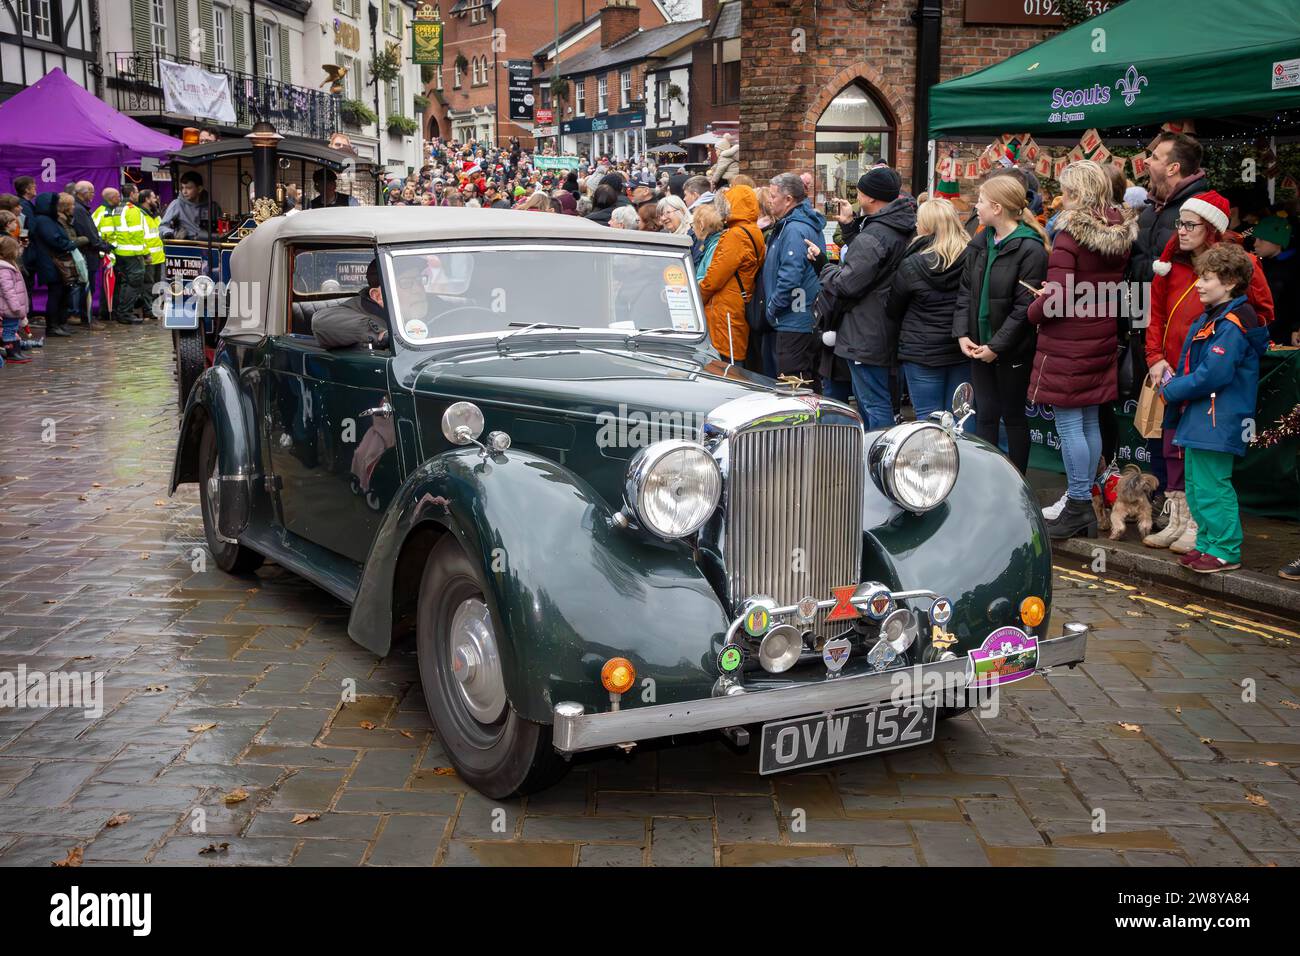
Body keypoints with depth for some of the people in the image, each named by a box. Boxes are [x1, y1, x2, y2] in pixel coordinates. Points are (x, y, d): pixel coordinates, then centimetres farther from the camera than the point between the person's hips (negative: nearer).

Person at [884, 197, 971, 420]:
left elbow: (893, 310, 3)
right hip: (963, 351, 4)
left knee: (927, 419, 2)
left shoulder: (911, 265, -11)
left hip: (922, 352, -3)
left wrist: (903, 338, 19)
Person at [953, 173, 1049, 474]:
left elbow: (1025, 307, -17)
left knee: (1013, 416, 6)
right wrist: (962, 334, -4)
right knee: (985, 415, 9)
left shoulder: (1031, 249, -14)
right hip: (979, 346, 6)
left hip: (1012, 351, -6)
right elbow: (965, 292, 9)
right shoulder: (979, 244, 8)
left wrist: (997, 346, -18)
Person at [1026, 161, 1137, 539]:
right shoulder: (1122, 233, 6)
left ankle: (1078, 506, 1)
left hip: (1067, 342, -8)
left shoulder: (1070, 235, -16)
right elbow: (1117, 284, 13)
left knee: (1068, 423, -2)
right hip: (1102, 339, 8)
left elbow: (1055, 297, -19)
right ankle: (1085, 503, 21)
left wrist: (1031, 312, -2)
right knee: (1090, 422, 13)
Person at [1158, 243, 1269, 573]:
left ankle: (1225, 551, 2)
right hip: (1198, 417, 10)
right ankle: (1207, 543, 25)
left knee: (1211, 487, -6)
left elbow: (1213, 375, -23)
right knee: (1196, 486, 16)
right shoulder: (1209, 318, 15)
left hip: (1218, 421, -10)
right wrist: (1174, 387, 4)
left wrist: (1172, 391, -12)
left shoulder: (1232, 324, -17)